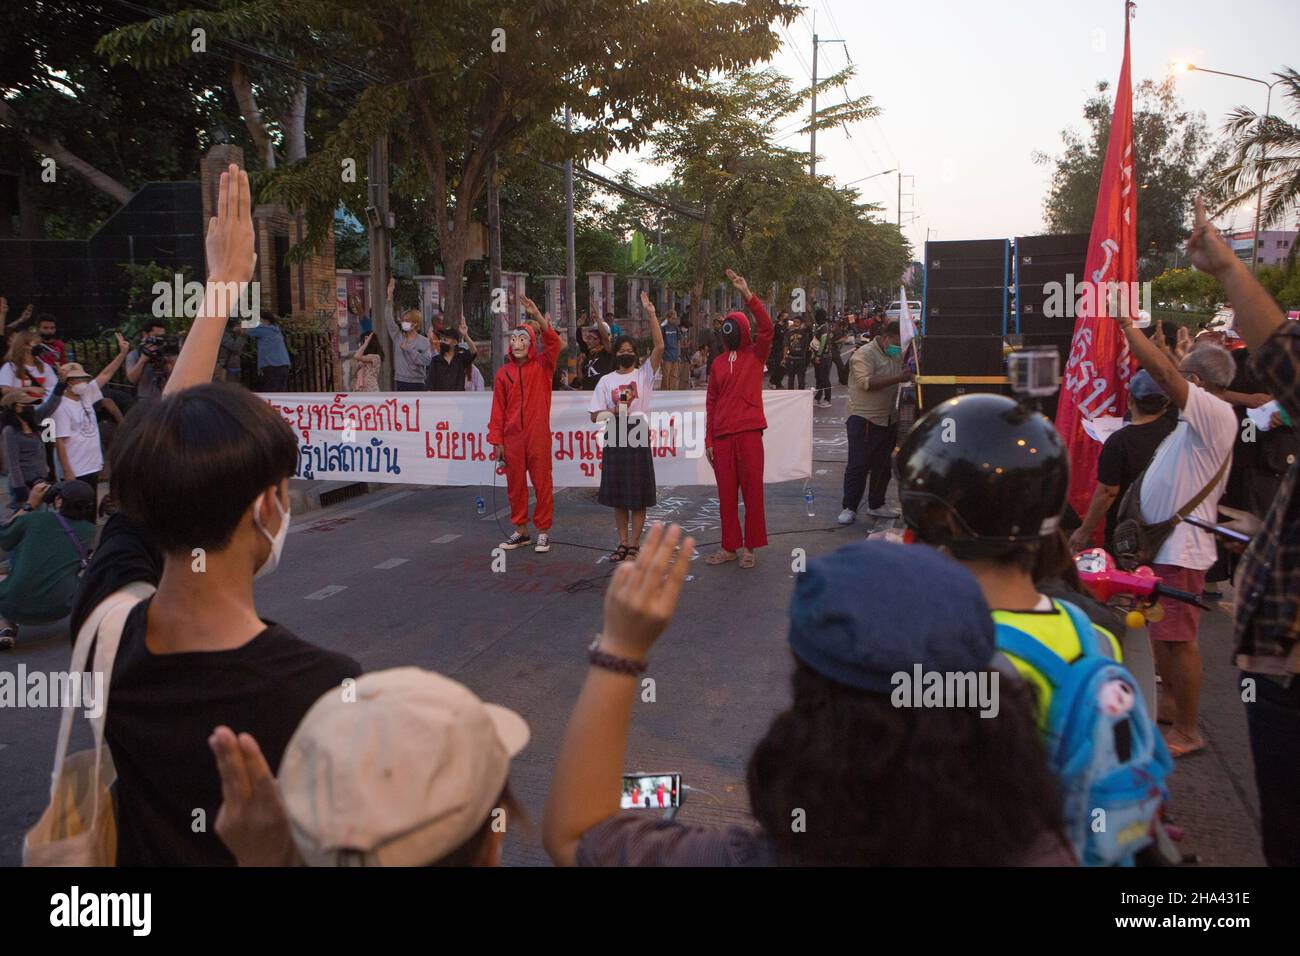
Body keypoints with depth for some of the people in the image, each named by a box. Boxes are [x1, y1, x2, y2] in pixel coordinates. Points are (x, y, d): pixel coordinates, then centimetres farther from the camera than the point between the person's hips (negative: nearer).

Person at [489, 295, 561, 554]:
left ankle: (543, 531, 11)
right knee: (515, 485, 9)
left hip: (539, 436, -3)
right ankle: (521, 531, 21)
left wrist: (537, 315, -25)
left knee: (542, 483, 1)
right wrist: (496, 440, 3)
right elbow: (498, 409, 7)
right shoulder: (503, 373, 7)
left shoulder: (542, 365, 2)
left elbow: (553, 343, -17)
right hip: (512, 438, 3)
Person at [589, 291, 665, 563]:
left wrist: (651, 314, -18)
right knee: (618, 497, 9)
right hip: (615, 442, 3)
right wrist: (614, 411, -13)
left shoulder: (644, 374, 1)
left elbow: (659, 347, -13)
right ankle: (623, 543, 20)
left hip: (639, 440, -2)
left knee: (638, 497, 0)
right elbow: (595, 414, 6)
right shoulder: (606, 380, 7)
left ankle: (634, 544, 9)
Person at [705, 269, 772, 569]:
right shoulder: (718, 363, 11)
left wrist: (747, 294, -21)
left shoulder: (755, 354, 3)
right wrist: (708, 439, 7)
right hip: (721, 436, 4)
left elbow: (766, 328, -16)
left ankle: (750, 547, 10)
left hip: (749, 432, -3)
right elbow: (711, 402, 12)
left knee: (752, 491, 1)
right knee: (726, 493, 8)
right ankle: (729, 546, 17)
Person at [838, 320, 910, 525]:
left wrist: (909, 377, 4)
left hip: (888, 419, 8)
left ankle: (876, 505, 23)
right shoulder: (865, 353, -12)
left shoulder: (897, 355, 13)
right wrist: (897, 379, -29)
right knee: (858, 465, -5)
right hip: (864, 418, -8)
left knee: (883, 465, 12)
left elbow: (905, 375, 27)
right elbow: (866, 382, -24)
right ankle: (849, 508, 0)